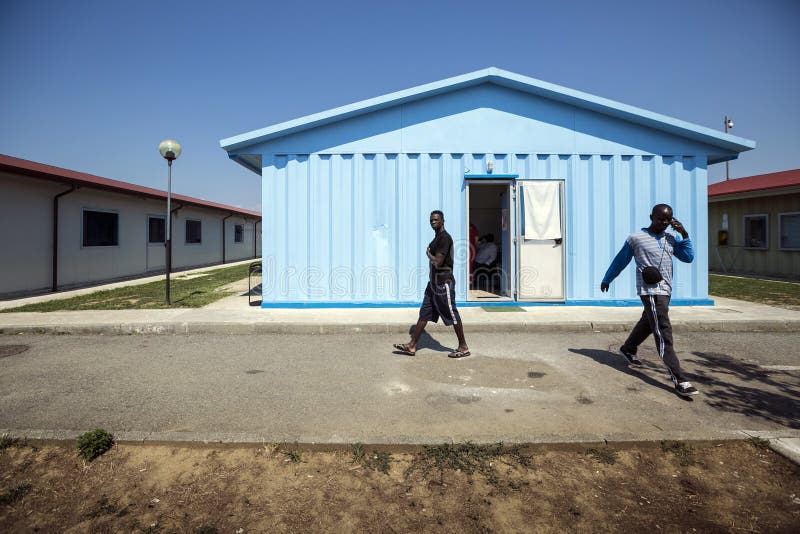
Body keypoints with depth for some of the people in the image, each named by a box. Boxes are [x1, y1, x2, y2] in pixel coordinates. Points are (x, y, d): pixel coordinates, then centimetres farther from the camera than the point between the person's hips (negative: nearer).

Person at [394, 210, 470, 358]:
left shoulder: (445, 238, -16)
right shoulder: (437, 238, 16)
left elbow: (437, 262, -23)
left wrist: (428, 253, -6)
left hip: (443, 282, -10)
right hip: (434, 281, 10)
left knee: (452, 315, 0)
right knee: (424, 313, 10)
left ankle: (463, 347, 14)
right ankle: (411, 346, 14)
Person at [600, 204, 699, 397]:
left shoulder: (671, 239, 12)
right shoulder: (636, 238, -4)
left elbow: (688, 257, 6)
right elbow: (620, 261, 4)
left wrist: (684, 234, -2)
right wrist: (606, 280, 12)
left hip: (665, 291, 7)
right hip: (650, 291, -7)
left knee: (647, 324, 22)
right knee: (663, 333, -12)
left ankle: (628, 349, 46)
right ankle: (679, 380, -14)